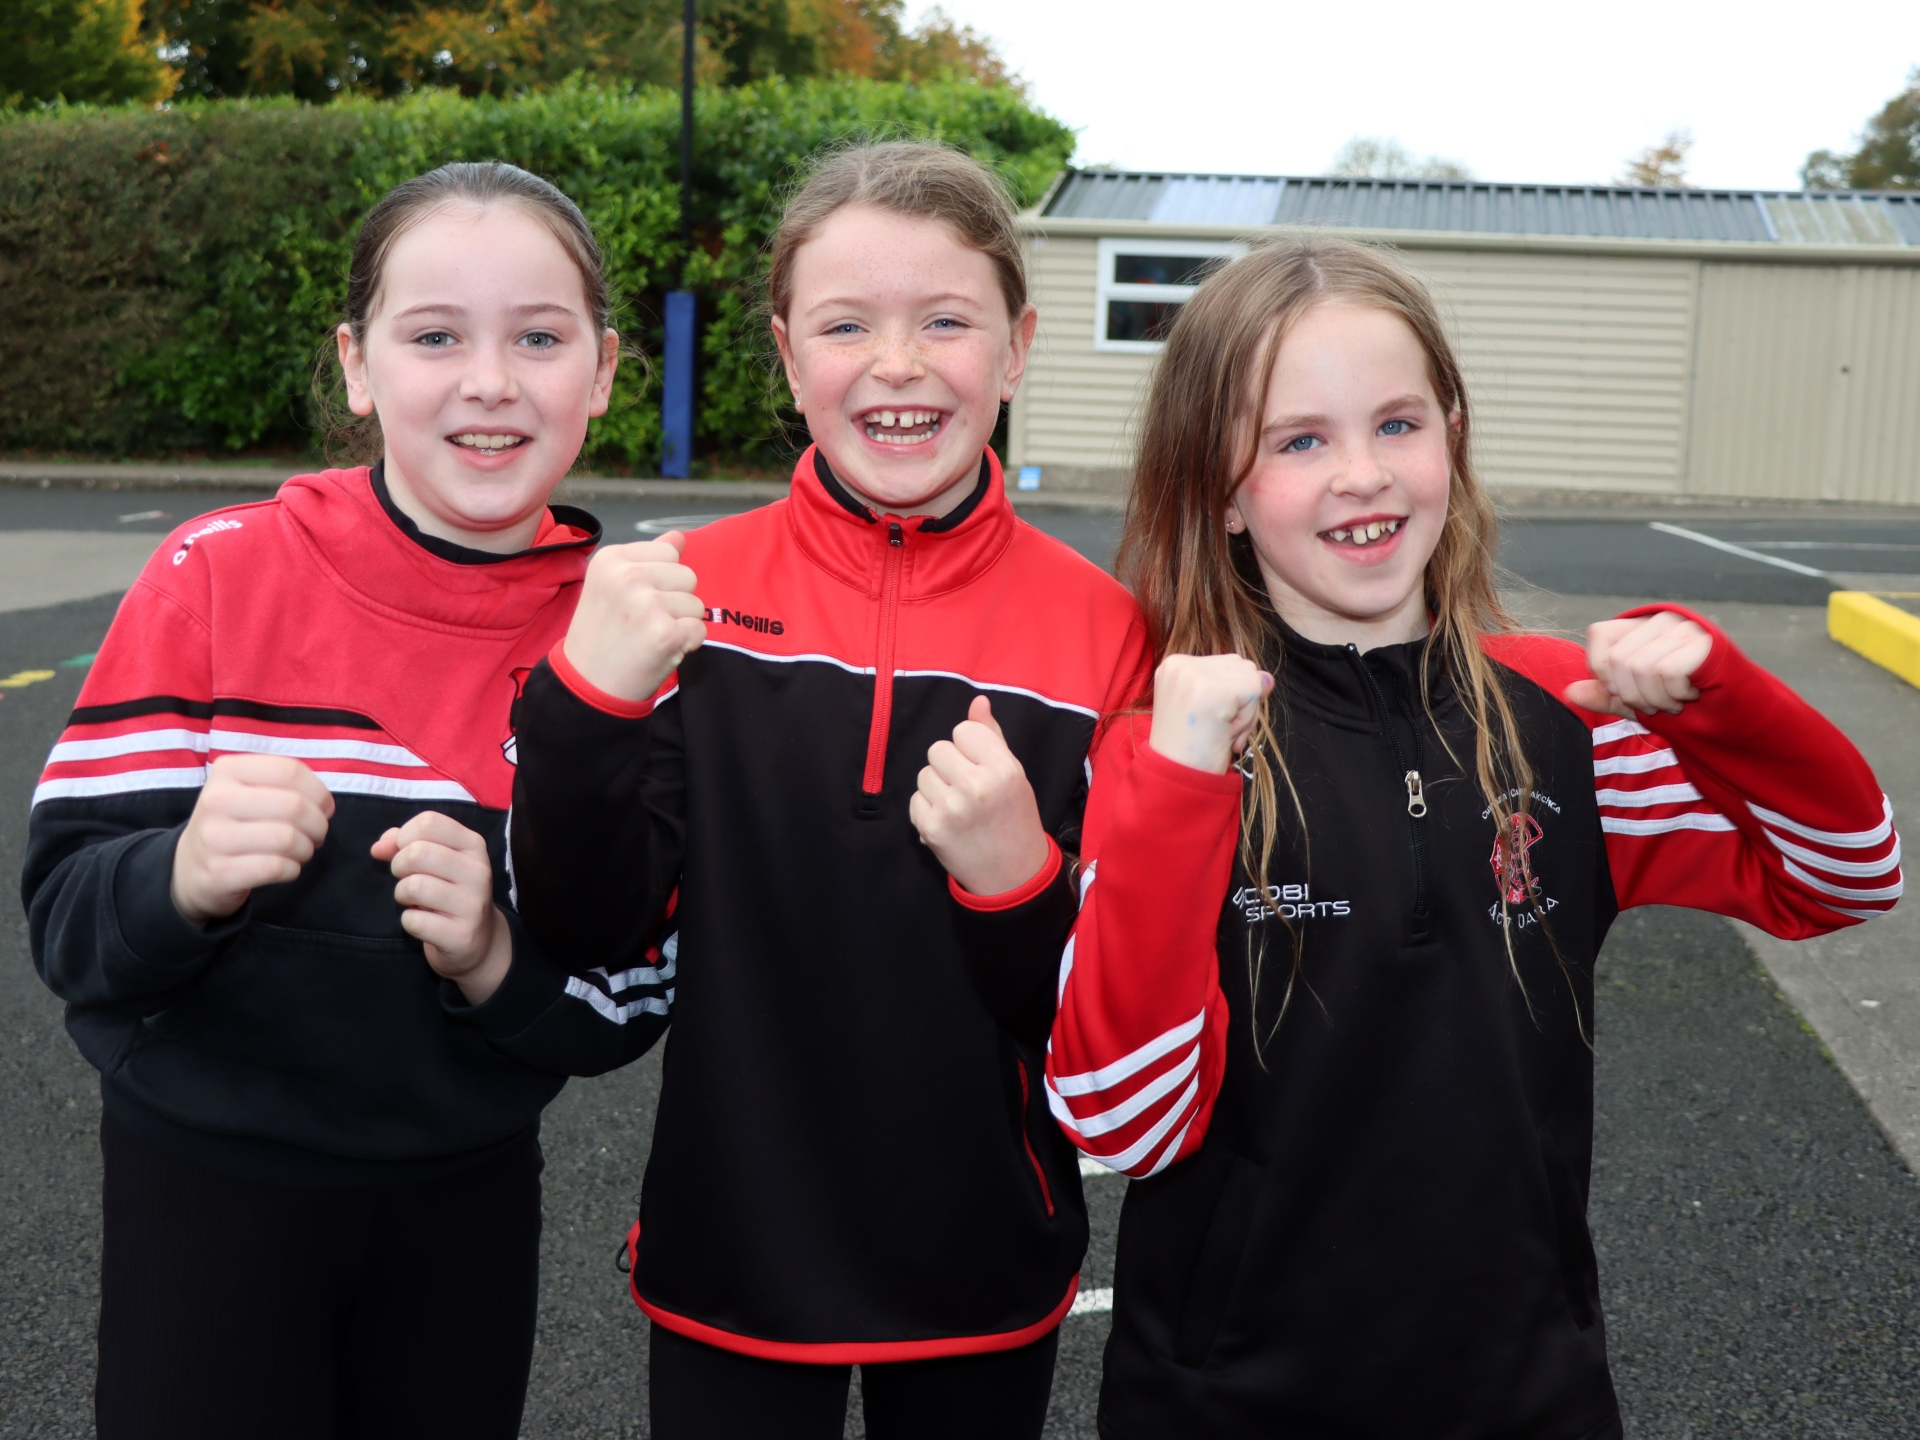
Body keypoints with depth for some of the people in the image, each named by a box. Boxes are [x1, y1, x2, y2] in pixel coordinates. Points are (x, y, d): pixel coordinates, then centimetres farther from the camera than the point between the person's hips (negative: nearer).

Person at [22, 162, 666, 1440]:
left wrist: (499, 960, -23)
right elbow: (65, 924, -11)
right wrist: (184, 881, -32)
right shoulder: (219, 577, -13)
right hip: (208, 1192, -2)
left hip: (469, 1201, 2)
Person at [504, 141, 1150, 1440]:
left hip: (981, 1272, 1)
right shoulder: (691, 592, -7)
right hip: (731, 1253, 0)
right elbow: (596, 937, -9)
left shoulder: (1099, 629, -9)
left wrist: (1019, 881, -24)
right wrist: (588, 699, -23)